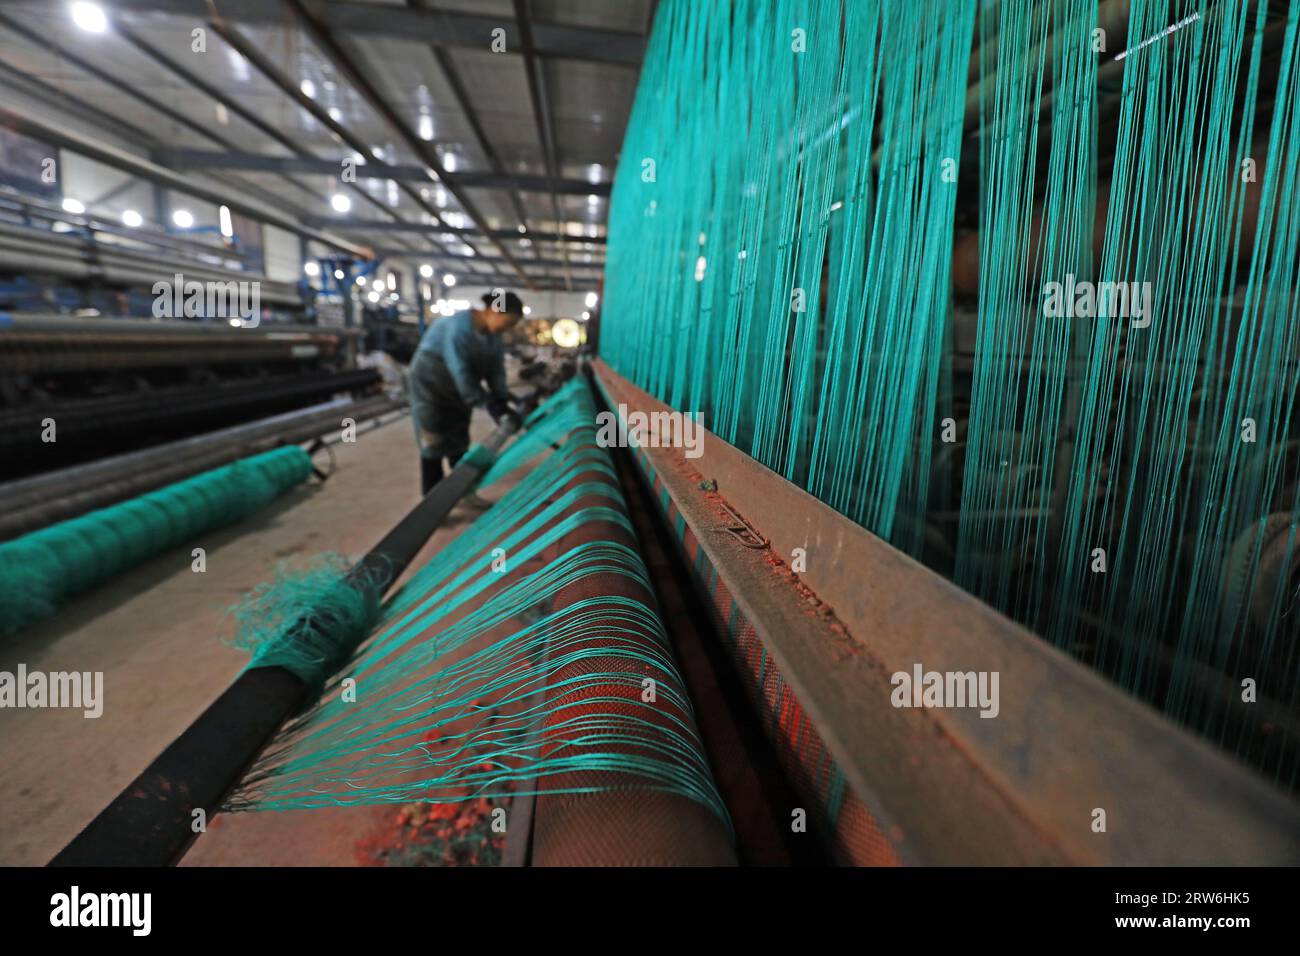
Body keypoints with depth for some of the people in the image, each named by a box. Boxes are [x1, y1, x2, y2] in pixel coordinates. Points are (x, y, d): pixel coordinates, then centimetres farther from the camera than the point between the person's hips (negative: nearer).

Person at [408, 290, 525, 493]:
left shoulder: (492, 333, -3)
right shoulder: (458, 327, -29)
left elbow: (496, 368, -5)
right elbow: (460, 372, -32)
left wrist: (502, 401, -18)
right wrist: (488, 403, -30)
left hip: (456, 392, 7)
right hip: (430, 387, -7)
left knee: (459, 444, 13)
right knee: (434, 446, -2)